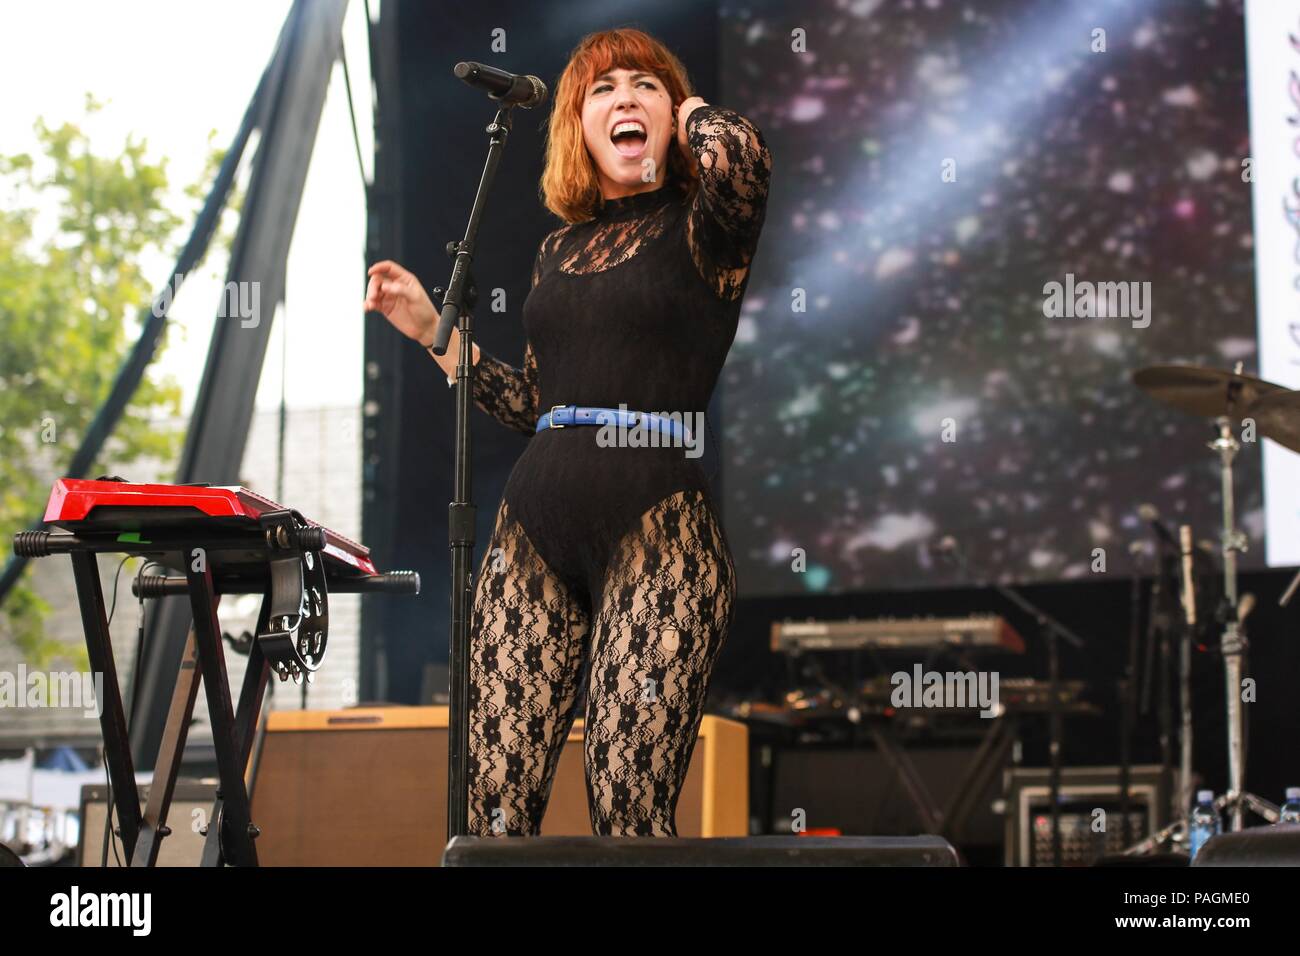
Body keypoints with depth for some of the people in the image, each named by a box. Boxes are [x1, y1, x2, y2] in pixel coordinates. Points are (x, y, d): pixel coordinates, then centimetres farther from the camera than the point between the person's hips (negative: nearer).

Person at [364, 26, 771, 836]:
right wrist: (433, 329, 20)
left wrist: (692, 113, 3)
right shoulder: (559, 251, 21)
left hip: (657, 528, -5)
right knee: (494, 794, -3)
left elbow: (741, 154, -19)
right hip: (539, 523, 5)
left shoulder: (698, 230, 5)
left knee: (629, 802, -11)